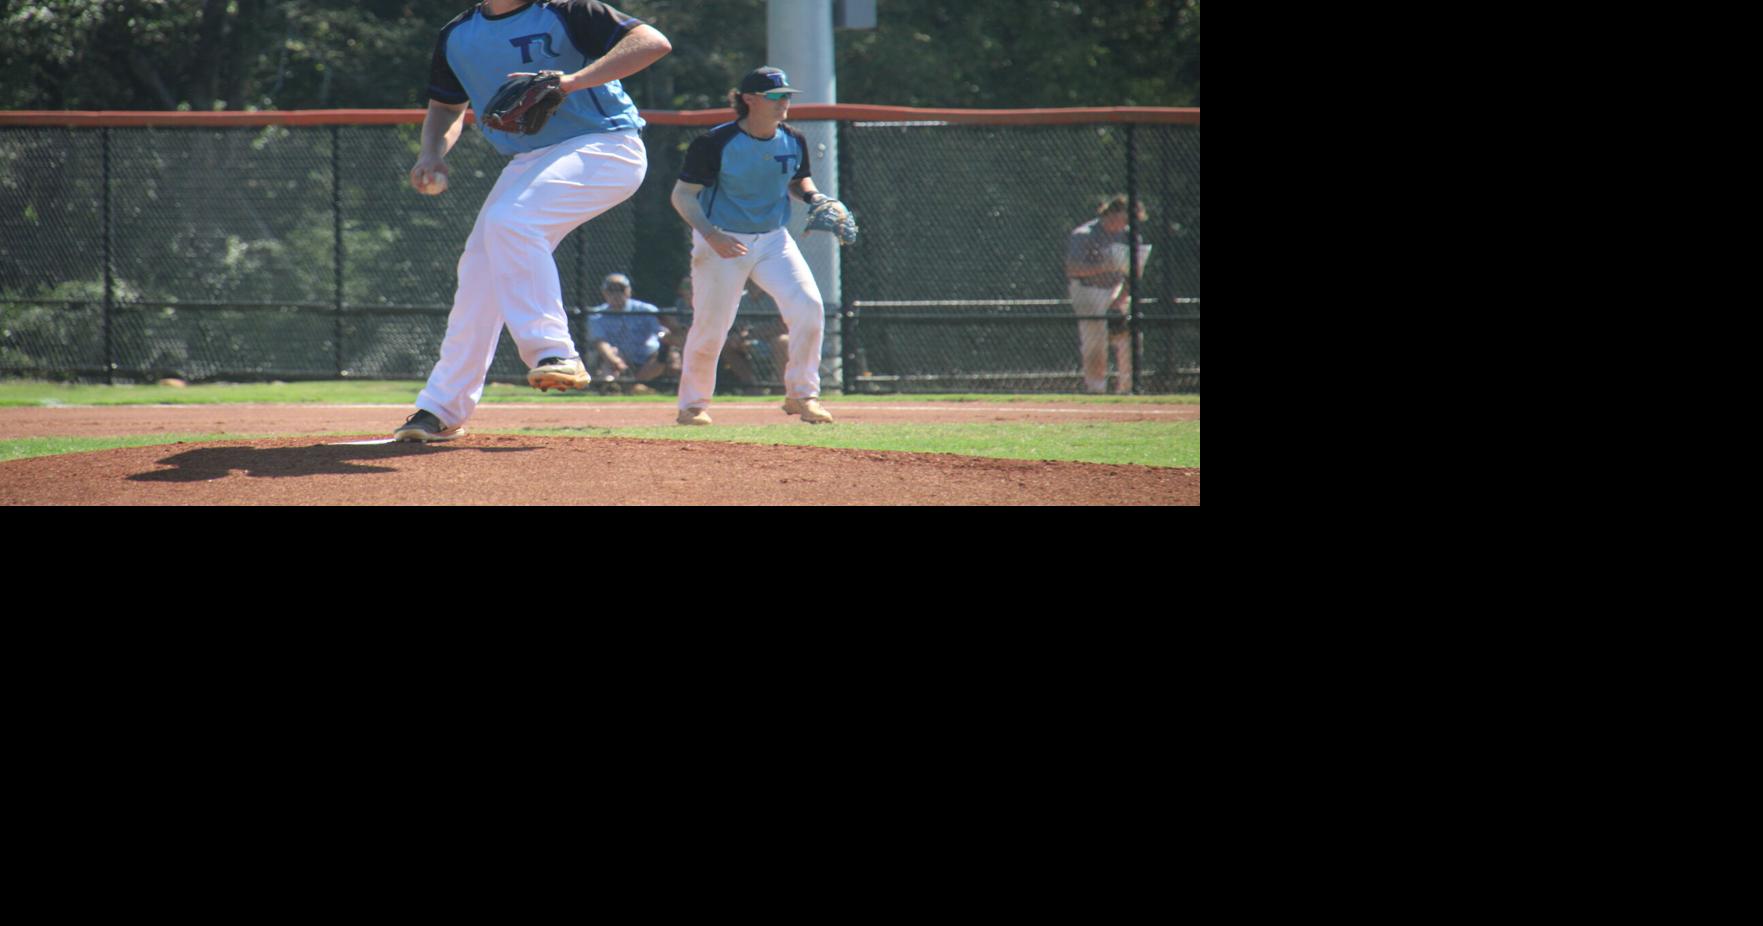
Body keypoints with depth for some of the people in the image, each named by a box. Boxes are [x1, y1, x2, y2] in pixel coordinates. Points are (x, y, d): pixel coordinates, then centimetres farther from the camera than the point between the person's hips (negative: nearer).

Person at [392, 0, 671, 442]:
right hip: (529, 160, 7)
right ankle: (442, 410, 13)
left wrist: (573, 80, -34)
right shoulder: (456, 36, 8)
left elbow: (654, 42, -24)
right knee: (479, 271, 4)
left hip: (604, 150, -7)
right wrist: (433, 154, 2)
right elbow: (446, 106, 25)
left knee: (509, 220, -30)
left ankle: (554, 352, -27)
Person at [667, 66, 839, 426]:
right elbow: (683, 195, -13)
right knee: (711, 325, -2)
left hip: (773, 240, 4)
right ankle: (693, 403, 20)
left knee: (808, 305, -15)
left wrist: (813, 196, -4)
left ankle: (802, 394, -1)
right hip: (721, 242, -4)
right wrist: (711, 236, -27)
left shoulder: (793, 142, 0)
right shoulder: (716, 143, -16)